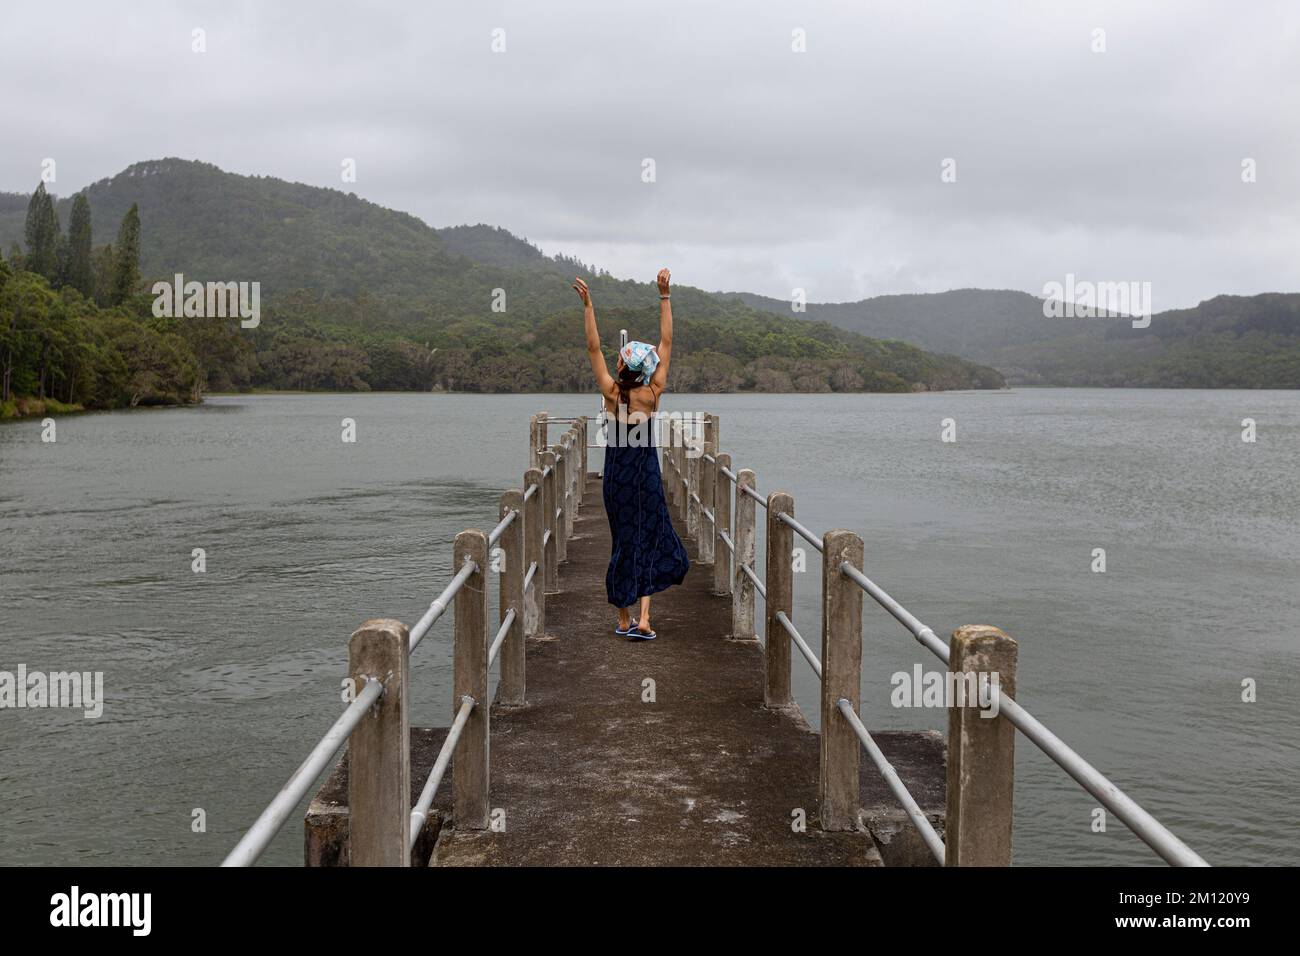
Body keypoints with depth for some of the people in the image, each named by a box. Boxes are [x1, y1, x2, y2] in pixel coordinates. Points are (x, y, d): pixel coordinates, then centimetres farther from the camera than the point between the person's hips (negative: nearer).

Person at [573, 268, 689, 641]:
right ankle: (643, 619, -3)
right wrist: (665, 295, -4)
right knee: (649, 539, 9)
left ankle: (624, 620, 16)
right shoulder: (653, 394, -10)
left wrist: (588, 304, -3)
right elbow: (666, 342, -6)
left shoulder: (611, 393, -10)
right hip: (647, 474, -1)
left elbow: (593, 347, -6)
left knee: (624, 540, 11)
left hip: (617, 475, 1)